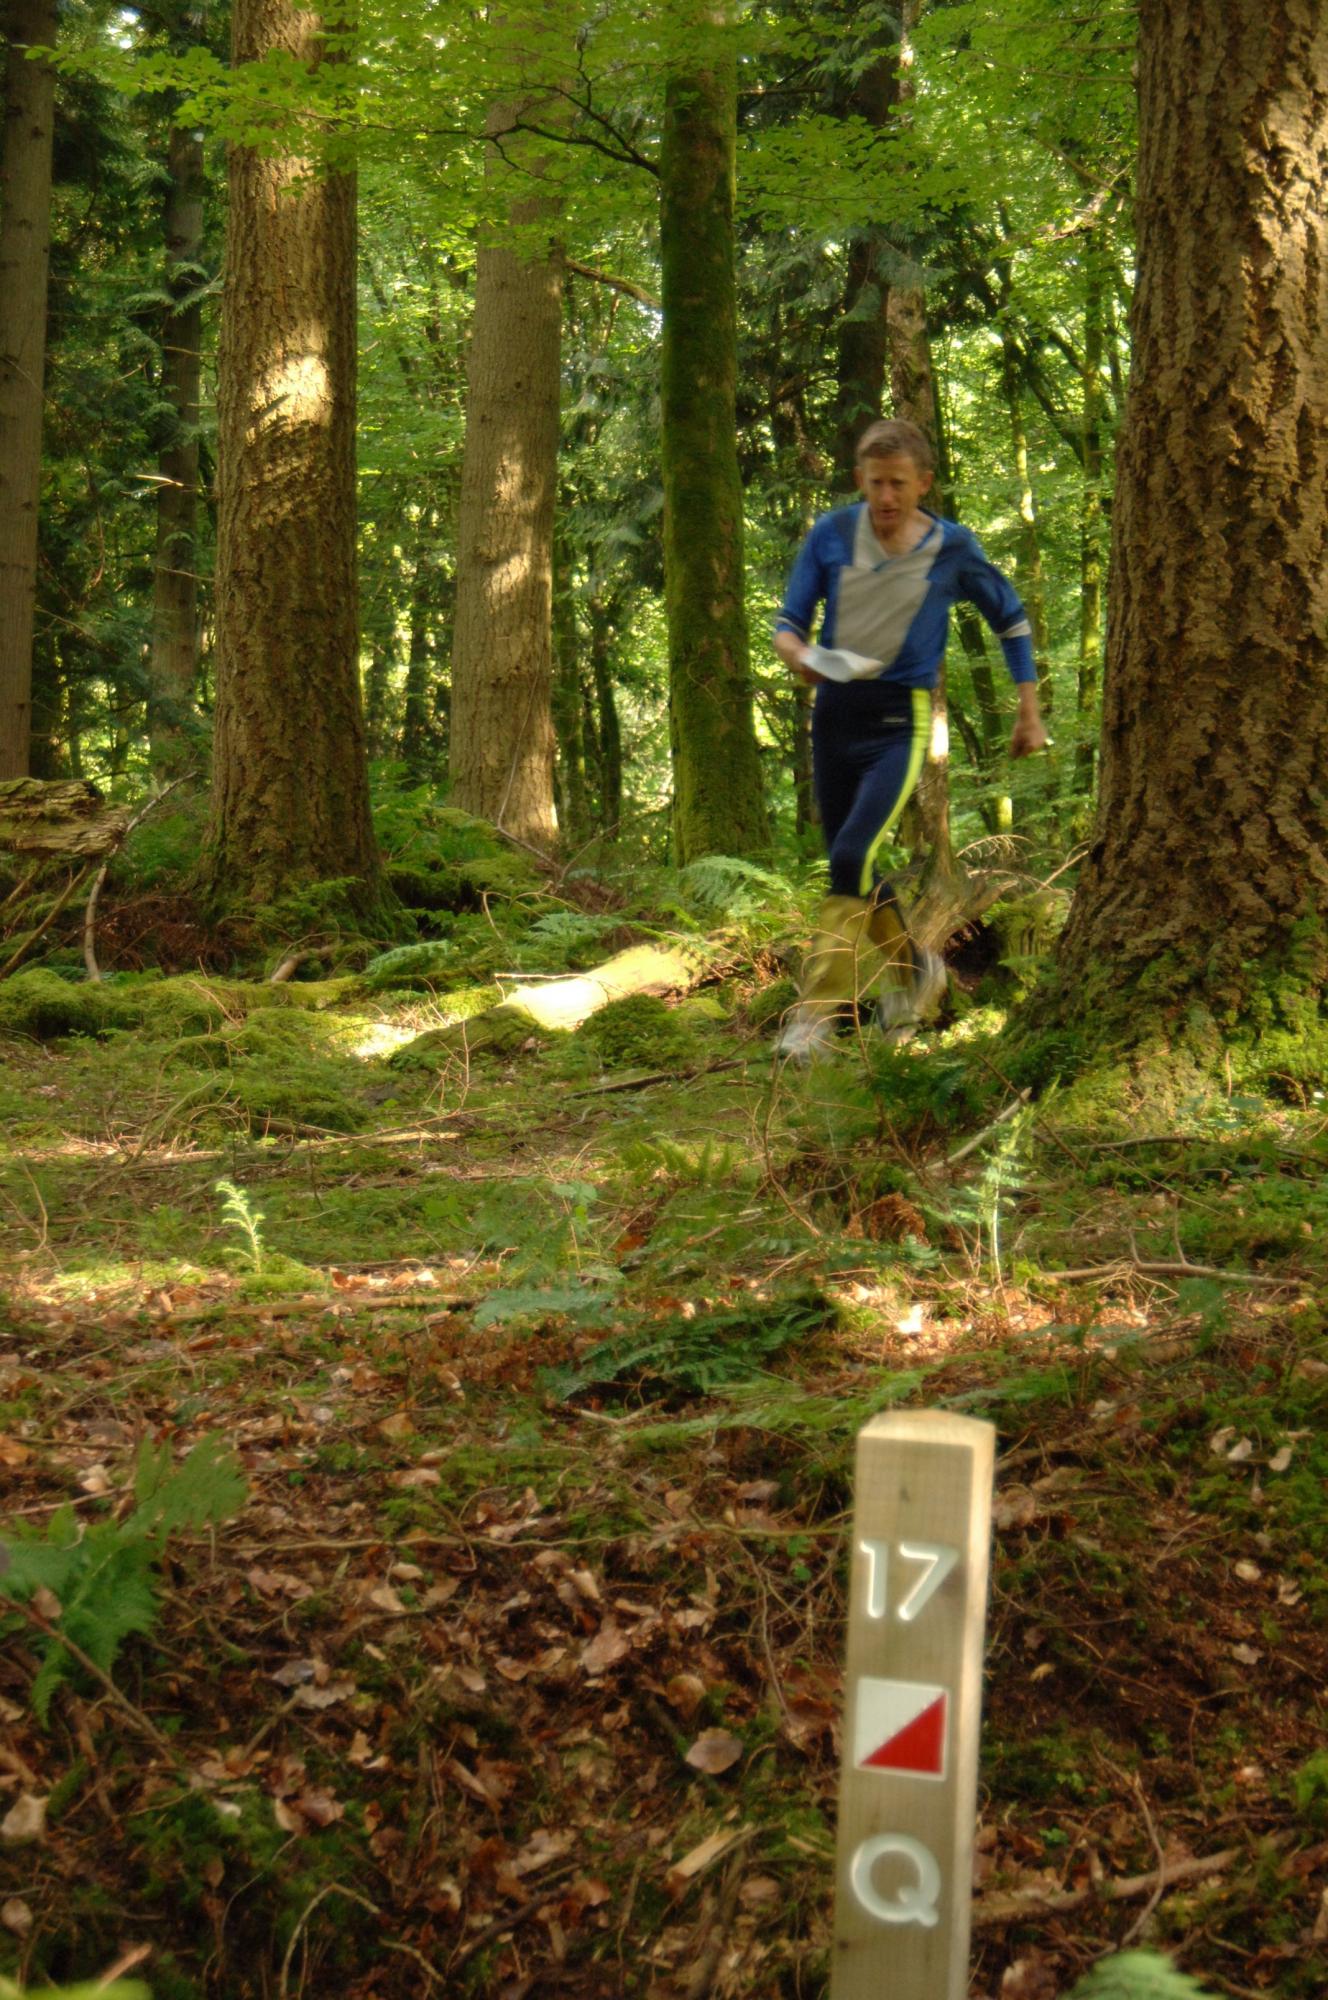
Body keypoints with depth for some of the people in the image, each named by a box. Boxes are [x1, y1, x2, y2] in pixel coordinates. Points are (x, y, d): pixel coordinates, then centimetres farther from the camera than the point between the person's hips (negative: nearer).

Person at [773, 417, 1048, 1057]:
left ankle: (817, 1010, -16)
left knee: (853, 855, -21)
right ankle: (913, 969, 35)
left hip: (901, 719, -4)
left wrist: (1030, 713, 12)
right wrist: (799, 653, -22)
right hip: (835, 710, 4)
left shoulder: (951, 549, -3)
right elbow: (787, 623, 3)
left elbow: (1011, 620, 11)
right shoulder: (831, 535, 0)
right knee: (851, 868, 11)